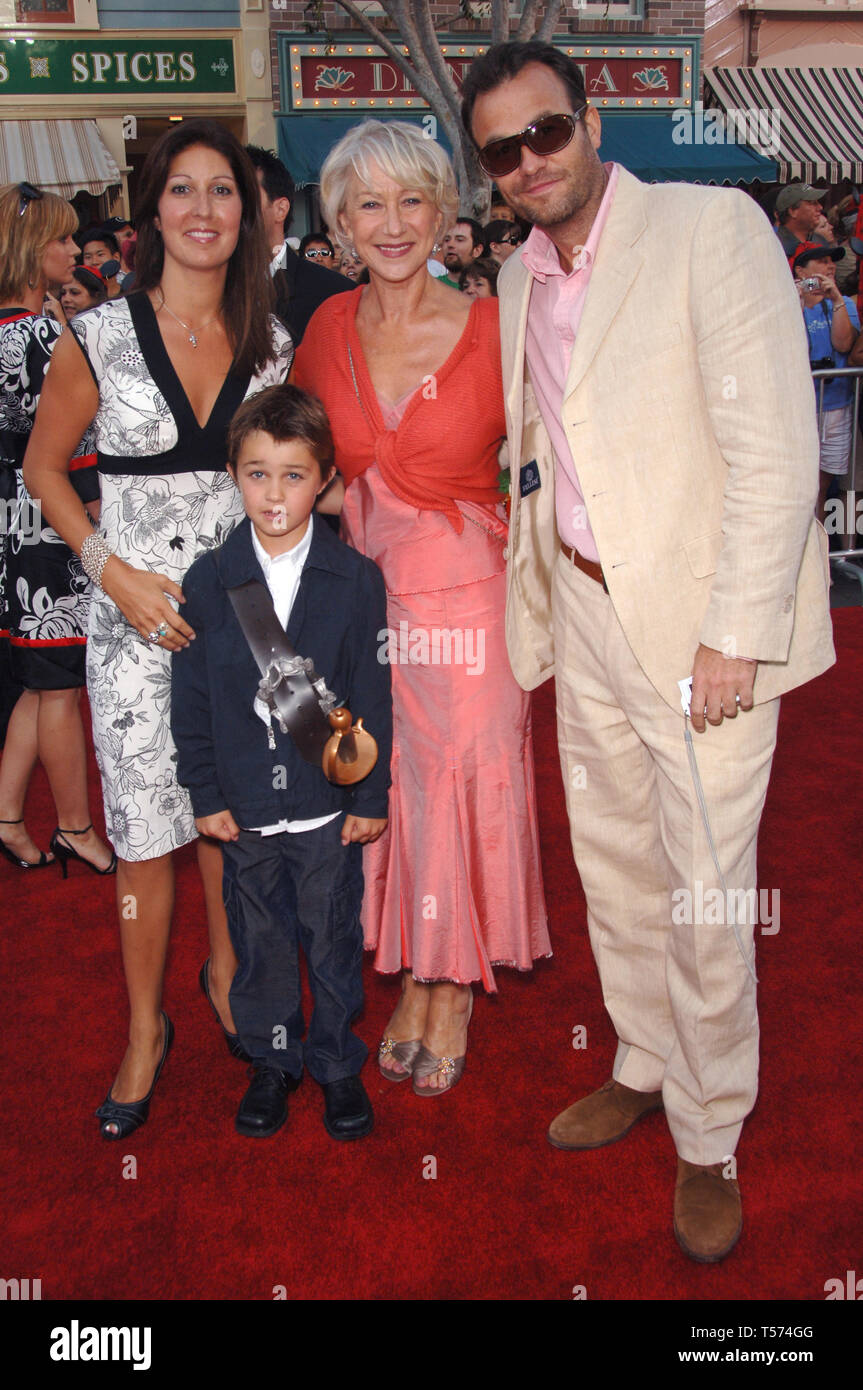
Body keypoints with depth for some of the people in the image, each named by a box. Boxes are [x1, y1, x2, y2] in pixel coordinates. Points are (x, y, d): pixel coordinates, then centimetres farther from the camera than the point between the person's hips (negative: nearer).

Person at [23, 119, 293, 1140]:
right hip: (138, 617, -2)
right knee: (144, 834, 3)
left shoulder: (271, 343, 3)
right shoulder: (98, 337, -5)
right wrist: (113, 570, -9)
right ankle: (145, 1028, 24)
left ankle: (225, 967, 40)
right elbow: (44, 465, 3)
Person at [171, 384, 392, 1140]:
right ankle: (272, 1061, 34)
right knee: (259, 942, 15)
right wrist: (206, 793, -1)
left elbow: (372, 698, -3)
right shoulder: (207, 581, -3)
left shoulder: (356, 579, -6)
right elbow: (191, 700, 1)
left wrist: (371, 795, -4)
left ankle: (337, 1063, 31)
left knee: (333, 938, 12)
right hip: (244, 807, 1)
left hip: (329, 804, -1)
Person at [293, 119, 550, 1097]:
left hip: (465, 594, -3)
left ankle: (456, 987, 26)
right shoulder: (329, 329, 2)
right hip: (363, 593, 3)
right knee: (385, 782, 11)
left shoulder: (490, 327, -8)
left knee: (463, 782, 5)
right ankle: (412, 977, 30)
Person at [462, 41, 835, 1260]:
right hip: (584, 609, 6)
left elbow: (776, 450, -15)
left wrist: (734, 634, -19)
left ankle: (708, 1139, 23)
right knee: (614, 869, 18)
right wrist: (530, 618, 15)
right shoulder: (518, 279, 10)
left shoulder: (713, 228, -10)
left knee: (706, 901, 1)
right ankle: (643, 1070, 40)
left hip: (702, 620, -6)